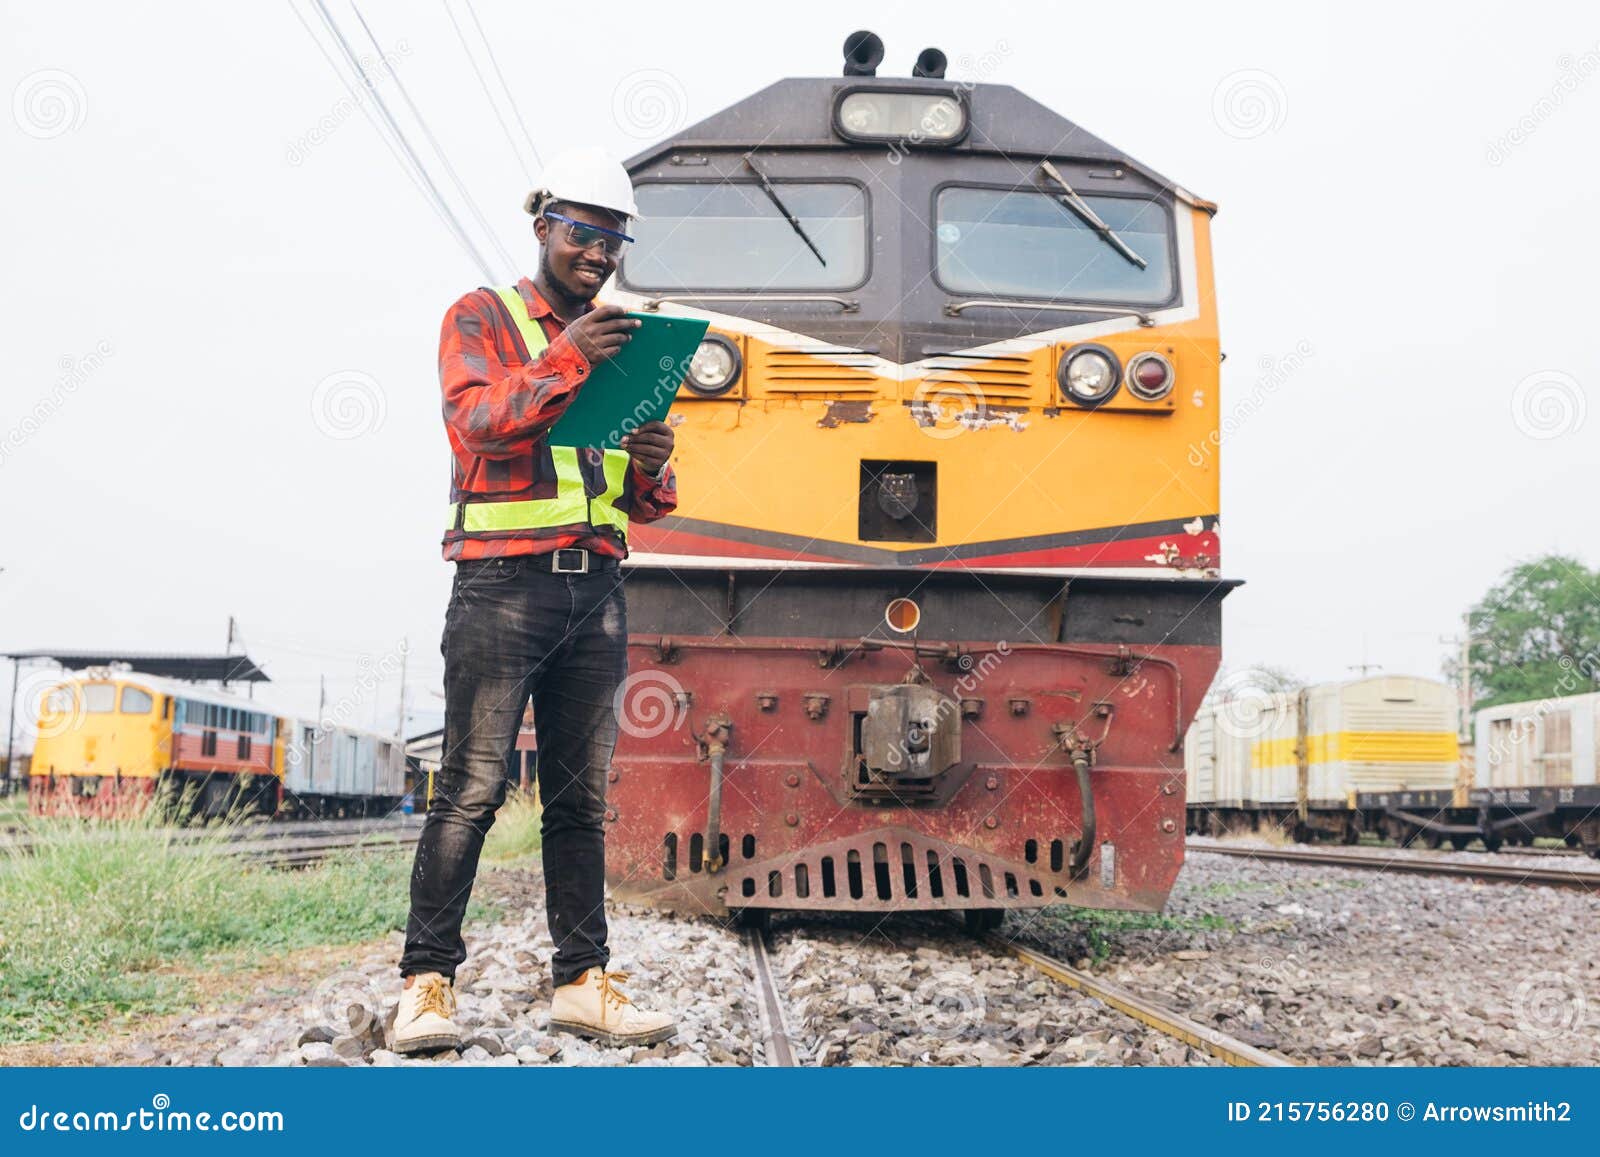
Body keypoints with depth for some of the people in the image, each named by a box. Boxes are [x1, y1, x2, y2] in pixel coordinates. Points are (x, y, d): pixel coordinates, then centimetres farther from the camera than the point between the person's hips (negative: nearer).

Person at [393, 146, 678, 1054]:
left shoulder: (621, 341, 22)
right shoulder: (482, 319, 7)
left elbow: (646, 502, 21)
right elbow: (475, 419, -13)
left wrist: (651, 470, -2)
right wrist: (566, 362, -24)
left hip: (597, 588, 6)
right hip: (505, 580, -5)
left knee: (582, 798, 6)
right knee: (472, 789, -8)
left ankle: (584, 983, 9)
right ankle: (428, 983, -4)